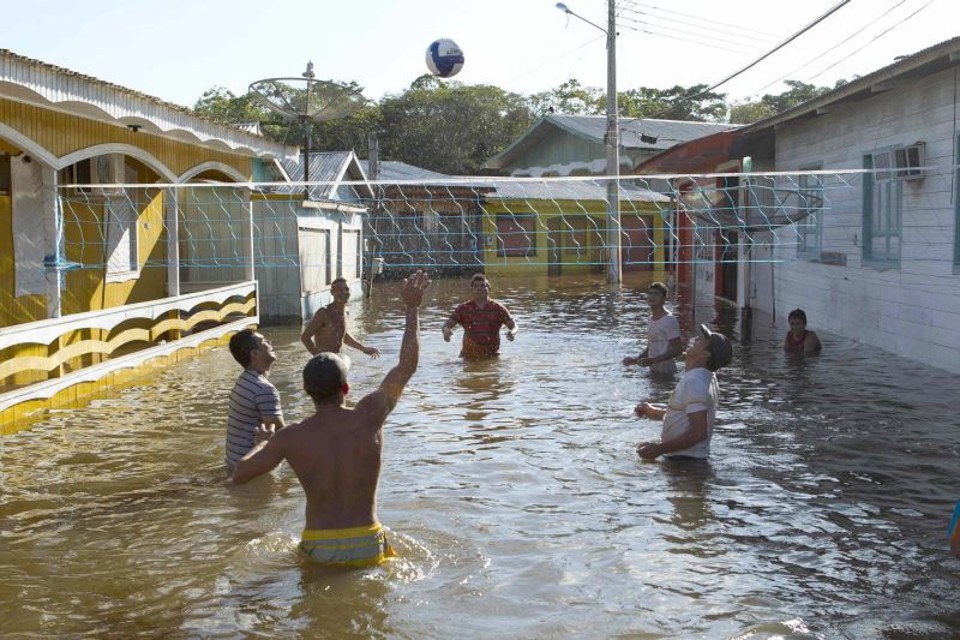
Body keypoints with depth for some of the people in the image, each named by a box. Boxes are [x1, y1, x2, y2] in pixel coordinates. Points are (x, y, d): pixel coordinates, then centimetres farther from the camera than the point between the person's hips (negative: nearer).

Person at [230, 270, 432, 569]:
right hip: (367, 549, 0)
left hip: (318, 550, 0)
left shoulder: (291, 437, -10)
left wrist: (262, 442, 17)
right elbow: (407, 366, -1)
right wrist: (412, 308, 8)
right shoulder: (368, 418, -11)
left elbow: (239, 475, -1)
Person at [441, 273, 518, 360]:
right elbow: (447, 324, -1)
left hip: (492, 356, 0)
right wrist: (446, 331, -26)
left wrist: (513, 332, -24)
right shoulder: (463, 309, 3)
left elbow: (514, 325, 0)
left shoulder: (497, 308, 2)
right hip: (469, 357, 0)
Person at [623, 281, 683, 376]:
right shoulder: (652, 318, 12)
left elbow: (678, 349, -19)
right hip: (653, 370, 8)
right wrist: (635, 360, 5)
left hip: (666, 371, -8)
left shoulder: (669, 320, -15)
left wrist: (652, 361, -25)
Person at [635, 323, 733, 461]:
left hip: (684, 460, -10)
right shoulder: (707, 377, 8)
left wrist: (659, 449, -28)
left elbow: (698, 433, -31)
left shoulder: (694, 382, -26)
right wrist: (654, 412, 17)